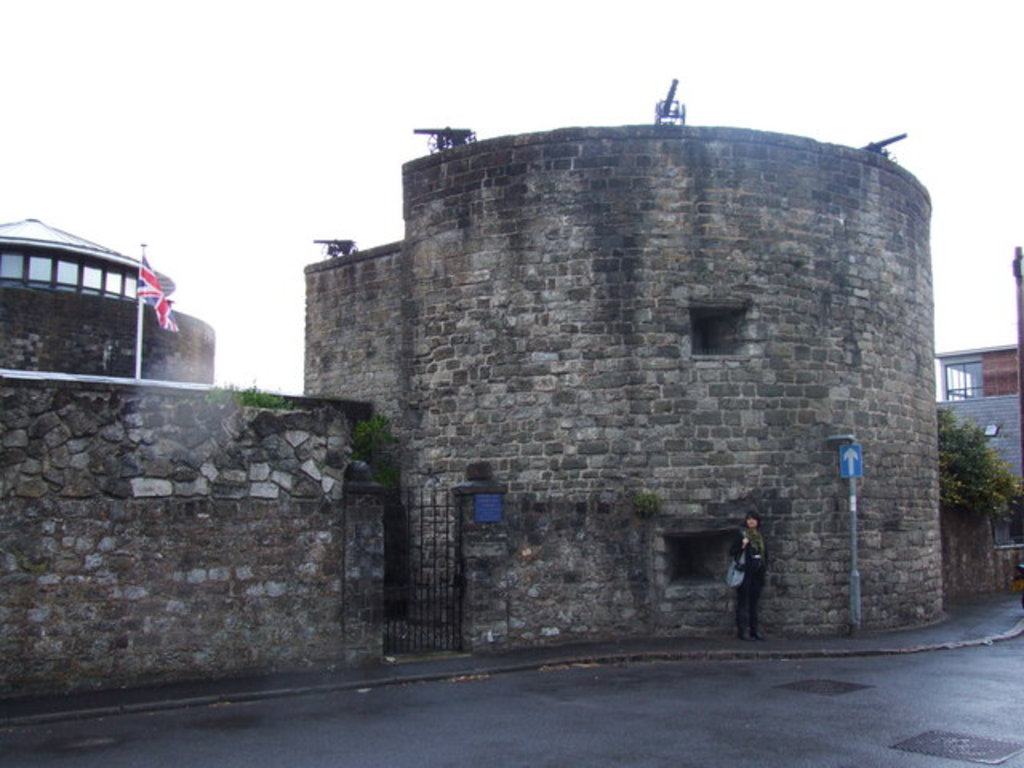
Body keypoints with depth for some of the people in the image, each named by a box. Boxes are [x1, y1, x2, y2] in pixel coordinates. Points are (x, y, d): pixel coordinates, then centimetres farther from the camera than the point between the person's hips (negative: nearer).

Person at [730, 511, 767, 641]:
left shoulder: (760, 536, 13)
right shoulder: (741, 535, -4)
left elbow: (765, 553, 22)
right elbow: (732, 551, -7)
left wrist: (765, 567, 13)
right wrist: (742, 546, -21)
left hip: (757, 573, 6)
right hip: (745, 572, -5)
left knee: (754, 601, 10)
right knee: (743, 602, -4)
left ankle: (754, 629, 15)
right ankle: (743, 631, -2)